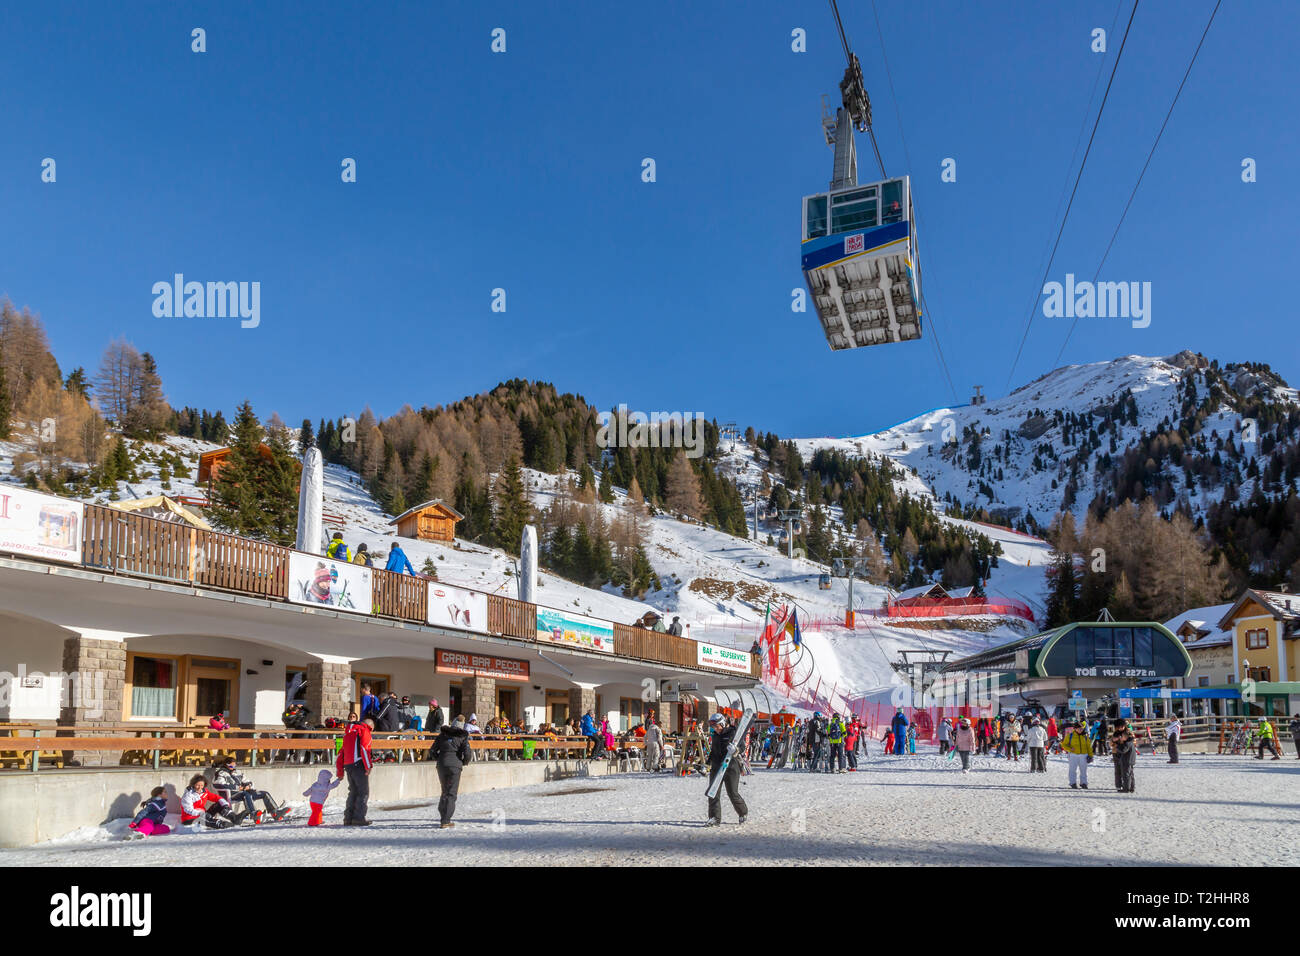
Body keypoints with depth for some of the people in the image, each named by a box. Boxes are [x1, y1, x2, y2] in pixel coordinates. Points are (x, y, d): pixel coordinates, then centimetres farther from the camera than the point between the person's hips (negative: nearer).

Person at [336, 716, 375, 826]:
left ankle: (348, 818, 9)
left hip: (348, 766, 8)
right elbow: (364, 747, -16)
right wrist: (368, 766, -20)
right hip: (359, 765, -7)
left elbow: (341, 753, 24)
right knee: (364, 792, -4)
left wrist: (339, 772, 26)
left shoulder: (348, 733, 25)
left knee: (353, 792, 14)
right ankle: (358, 818, -10)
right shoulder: (364, 730, 1)